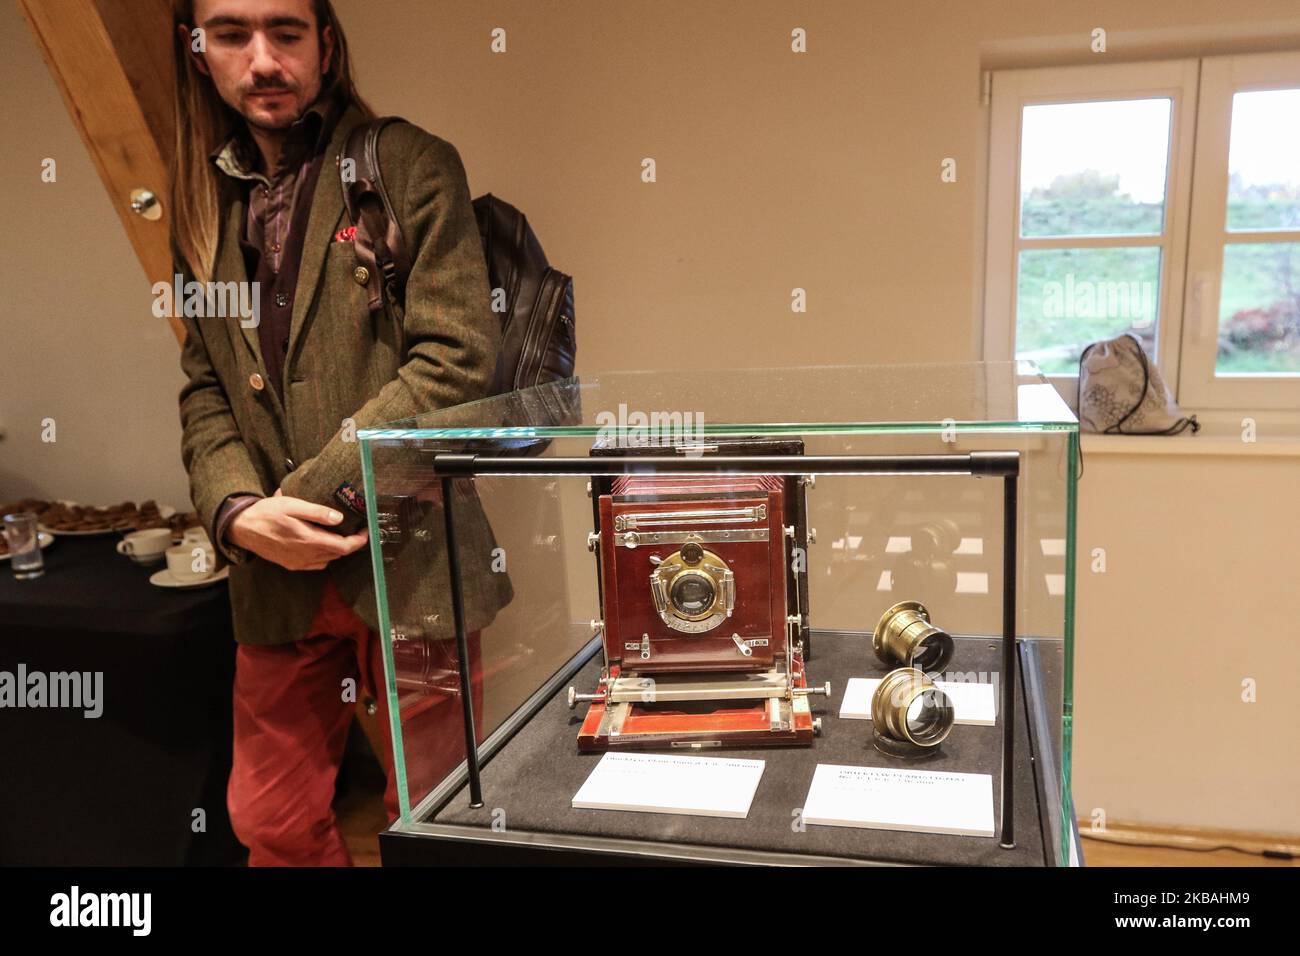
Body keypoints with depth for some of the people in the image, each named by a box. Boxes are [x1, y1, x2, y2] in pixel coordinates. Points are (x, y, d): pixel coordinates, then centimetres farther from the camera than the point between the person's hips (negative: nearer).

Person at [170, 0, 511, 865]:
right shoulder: (207, 205, 13)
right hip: (276, 576, 5)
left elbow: (458, 360, -13)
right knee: (271, 824, 15)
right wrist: (239, 511, -8)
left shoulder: (411, 168, -3)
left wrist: (311, 496, -15)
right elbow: (204, 387, 11)